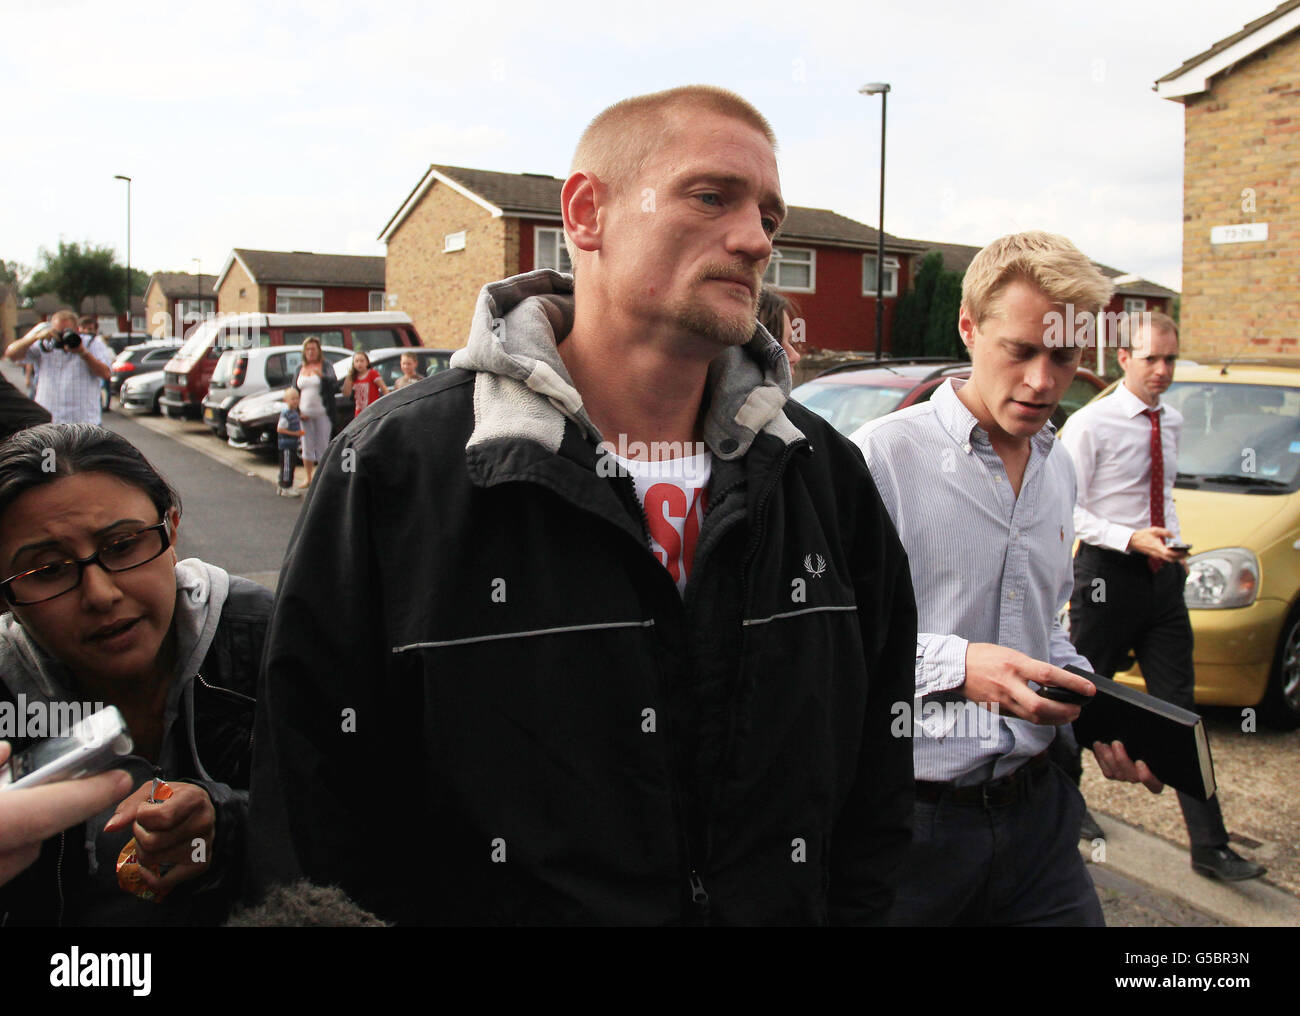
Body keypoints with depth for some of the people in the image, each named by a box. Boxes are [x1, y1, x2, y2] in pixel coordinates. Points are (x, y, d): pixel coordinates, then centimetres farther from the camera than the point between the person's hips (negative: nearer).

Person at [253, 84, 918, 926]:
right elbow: (319, 809, -14)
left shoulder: (826, 472, -5)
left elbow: (878, 780, 3)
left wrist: (852, 908, -4)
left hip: (794, 905, 4)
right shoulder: (394, 469, -18)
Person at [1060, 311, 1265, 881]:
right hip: (1108, 573, -5)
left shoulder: (1171, 422, 9)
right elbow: (1067, 509, -13)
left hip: (1162, 577, 6)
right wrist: (1132, 538, -24)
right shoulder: (1090, 424, -11)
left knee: (1179, 707, 5)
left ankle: (1210, 847, 9)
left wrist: (1172, 542, 10)